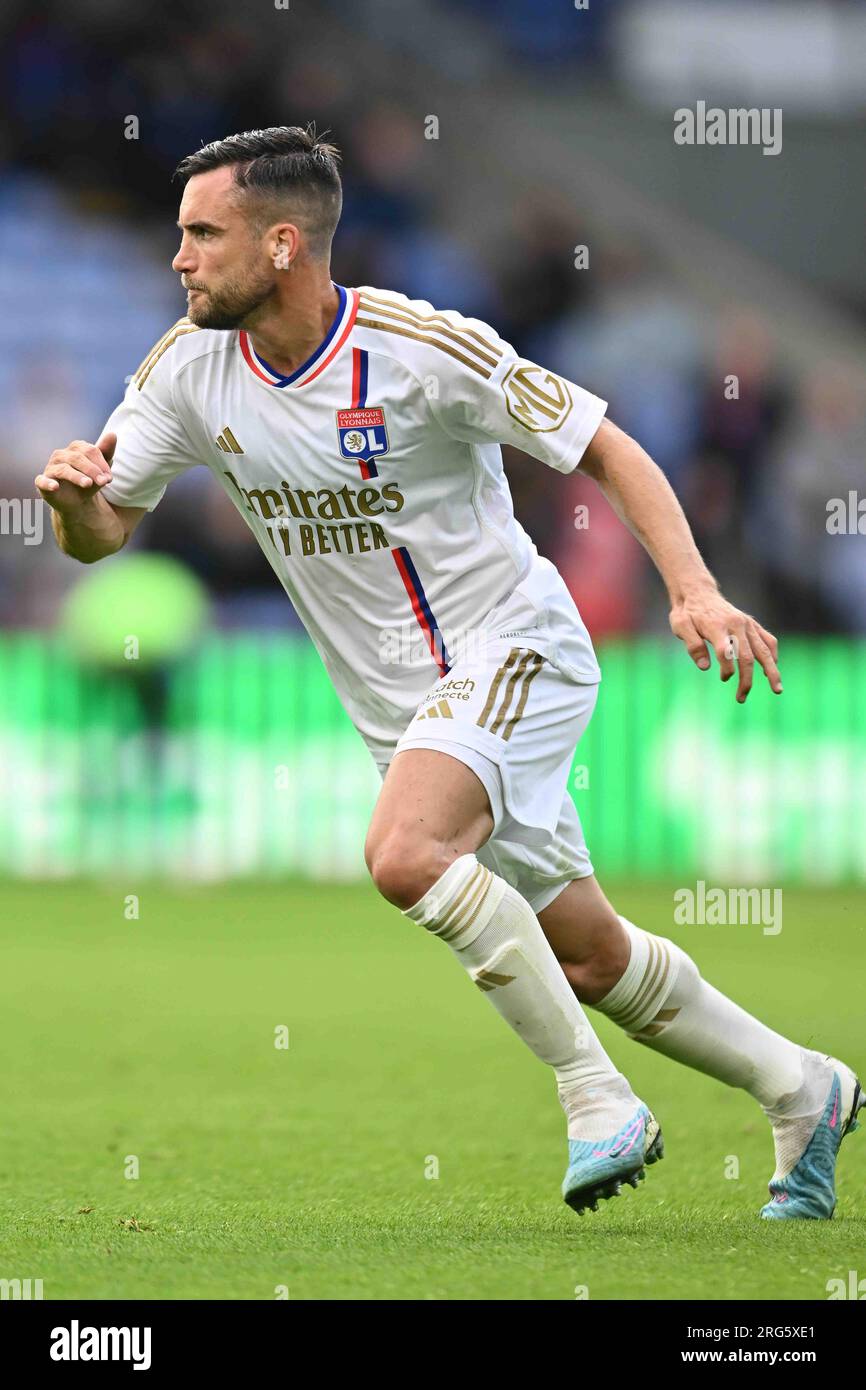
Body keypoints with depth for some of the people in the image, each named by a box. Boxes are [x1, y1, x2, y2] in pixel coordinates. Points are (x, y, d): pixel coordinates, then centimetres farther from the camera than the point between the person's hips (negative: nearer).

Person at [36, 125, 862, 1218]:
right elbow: (99, 534, 3)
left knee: (403, 853, -32)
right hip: (399, 703, 6)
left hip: (511, 650, -6)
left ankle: (594, 1095, -20)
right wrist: (75, 493, -22)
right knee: (590, 963, 11)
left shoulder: (424, 348, -20)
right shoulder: (190, 368, -4)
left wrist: (693, 589, -25)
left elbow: (604, 449, -13)